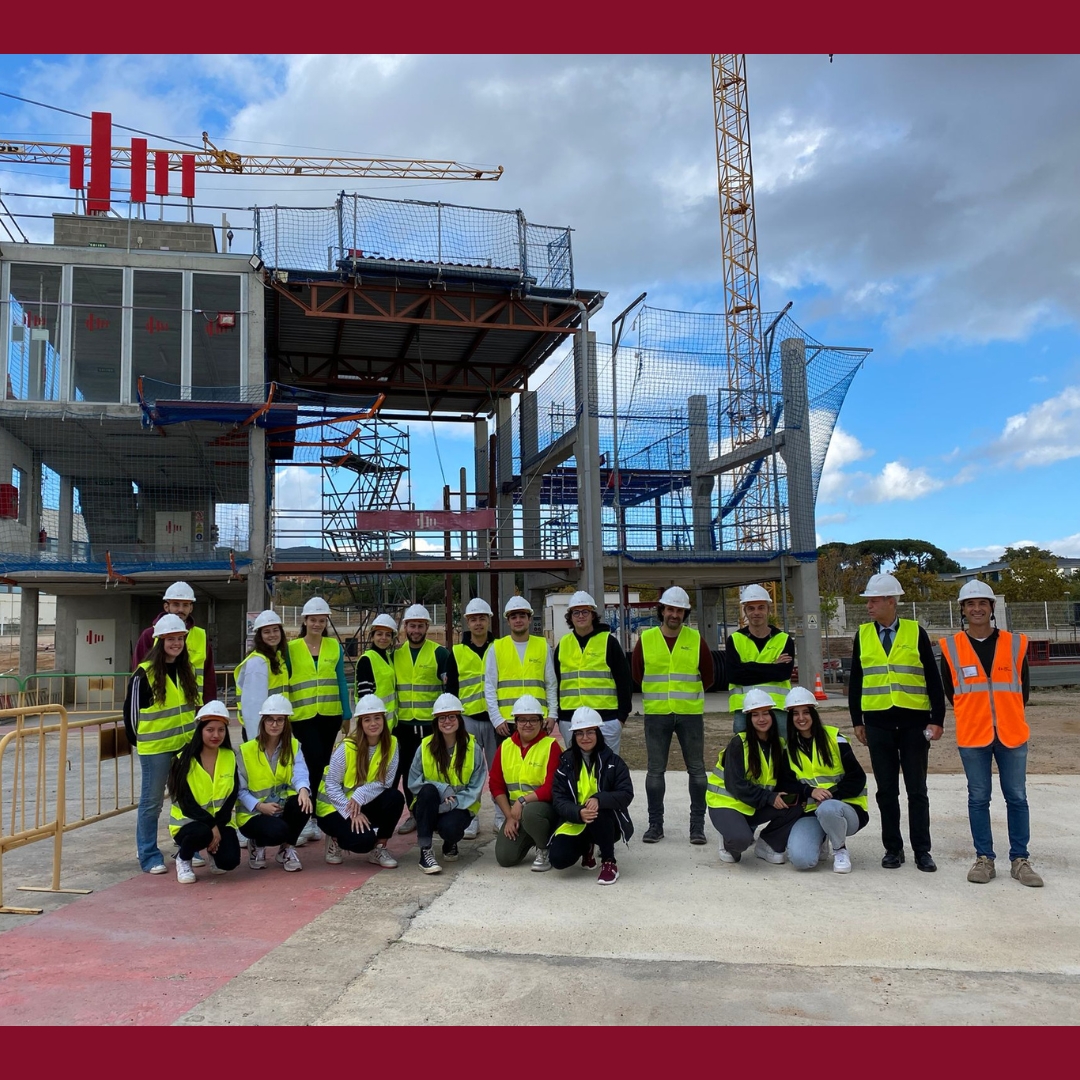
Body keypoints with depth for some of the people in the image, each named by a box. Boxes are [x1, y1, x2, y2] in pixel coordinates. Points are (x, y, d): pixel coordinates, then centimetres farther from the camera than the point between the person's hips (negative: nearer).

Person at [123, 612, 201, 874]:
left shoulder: (186, 670, 7)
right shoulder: (144, 673, -12)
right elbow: (131, 709, -6)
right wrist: (138, 741, 1)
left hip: (185, 745, 6)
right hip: (155, 749, -6)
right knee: (151, 802, 4)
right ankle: (149, 856, 15)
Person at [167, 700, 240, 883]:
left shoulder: (230, 757, -1)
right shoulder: (184, 760, -12)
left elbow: (231, 797, -4)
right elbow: (186, 803, -16)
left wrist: (218, 826, -17)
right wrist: (211, 825, -25)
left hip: (221, 821, 3)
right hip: (187, 820, -3)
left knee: (229, 861, -21)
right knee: (202, 832, -36)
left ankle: (213, 850, 16)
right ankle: (183, 858, -2)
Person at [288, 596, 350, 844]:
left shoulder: (335, 646, 6)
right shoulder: (291, 648, -1)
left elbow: (341, 682, 8)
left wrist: (347, 713, 6)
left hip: (330, 714, 3)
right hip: (302, 715, -3)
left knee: (323, 763, 7)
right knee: (314, 761, -16)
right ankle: (307, 817, -8)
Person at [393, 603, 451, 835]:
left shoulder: (440, 653, -3)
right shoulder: (396, 655, 9)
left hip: (432, 723, -4)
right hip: (404, 724, 4)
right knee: (407, 772, 8)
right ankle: (415, 814, 21)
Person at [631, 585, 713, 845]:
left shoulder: (696, 639, 1)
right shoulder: (645, 640, 1)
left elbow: (707, 677, 10)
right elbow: (637, 675, 10)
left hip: (690, 714, 0)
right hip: (656, 715, 0)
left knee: (696, 769, 5)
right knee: (655, 770, 6)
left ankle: (697, 825, 15)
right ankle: (655, 825, 16)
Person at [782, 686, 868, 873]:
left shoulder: (834, 739, -3)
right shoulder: (788, 747, 6)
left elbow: (858, 778, -4)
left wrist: (831, 795, -18)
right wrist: (811, 792, -16)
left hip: (846, 807, -2)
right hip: (811, 811, 3)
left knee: (827, 809, -40)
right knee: (801, 860, -25)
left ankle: (840, 850, -7)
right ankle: (820, 840, 13)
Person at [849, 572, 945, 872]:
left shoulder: (915, 633, 0)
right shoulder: (862, 635, 6)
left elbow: (933, 679, 0)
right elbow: (855, 681, 10)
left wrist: (937, 719, -4)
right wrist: (856, 720, 7)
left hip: (914, 721, -2)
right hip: (878, 723, 2)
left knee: (917, 790, 4)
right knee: (886, 790, 7)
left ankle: (922, 850, 13)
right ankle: (892, 848, 17)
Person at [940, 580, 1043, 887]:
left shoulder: (1015, 644, 3)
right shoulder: (951, 647, 0)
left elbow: (1024, 687, 11)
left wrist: (1007, 714, 11)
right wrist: (973, 713, 9)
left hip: (1012, 734, 1)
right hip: (972, 735, -1)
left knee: (1017, 797, 6)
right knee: (978, 798, 5)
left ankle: (1020, 859, 16)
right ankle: (984, 859, 15)